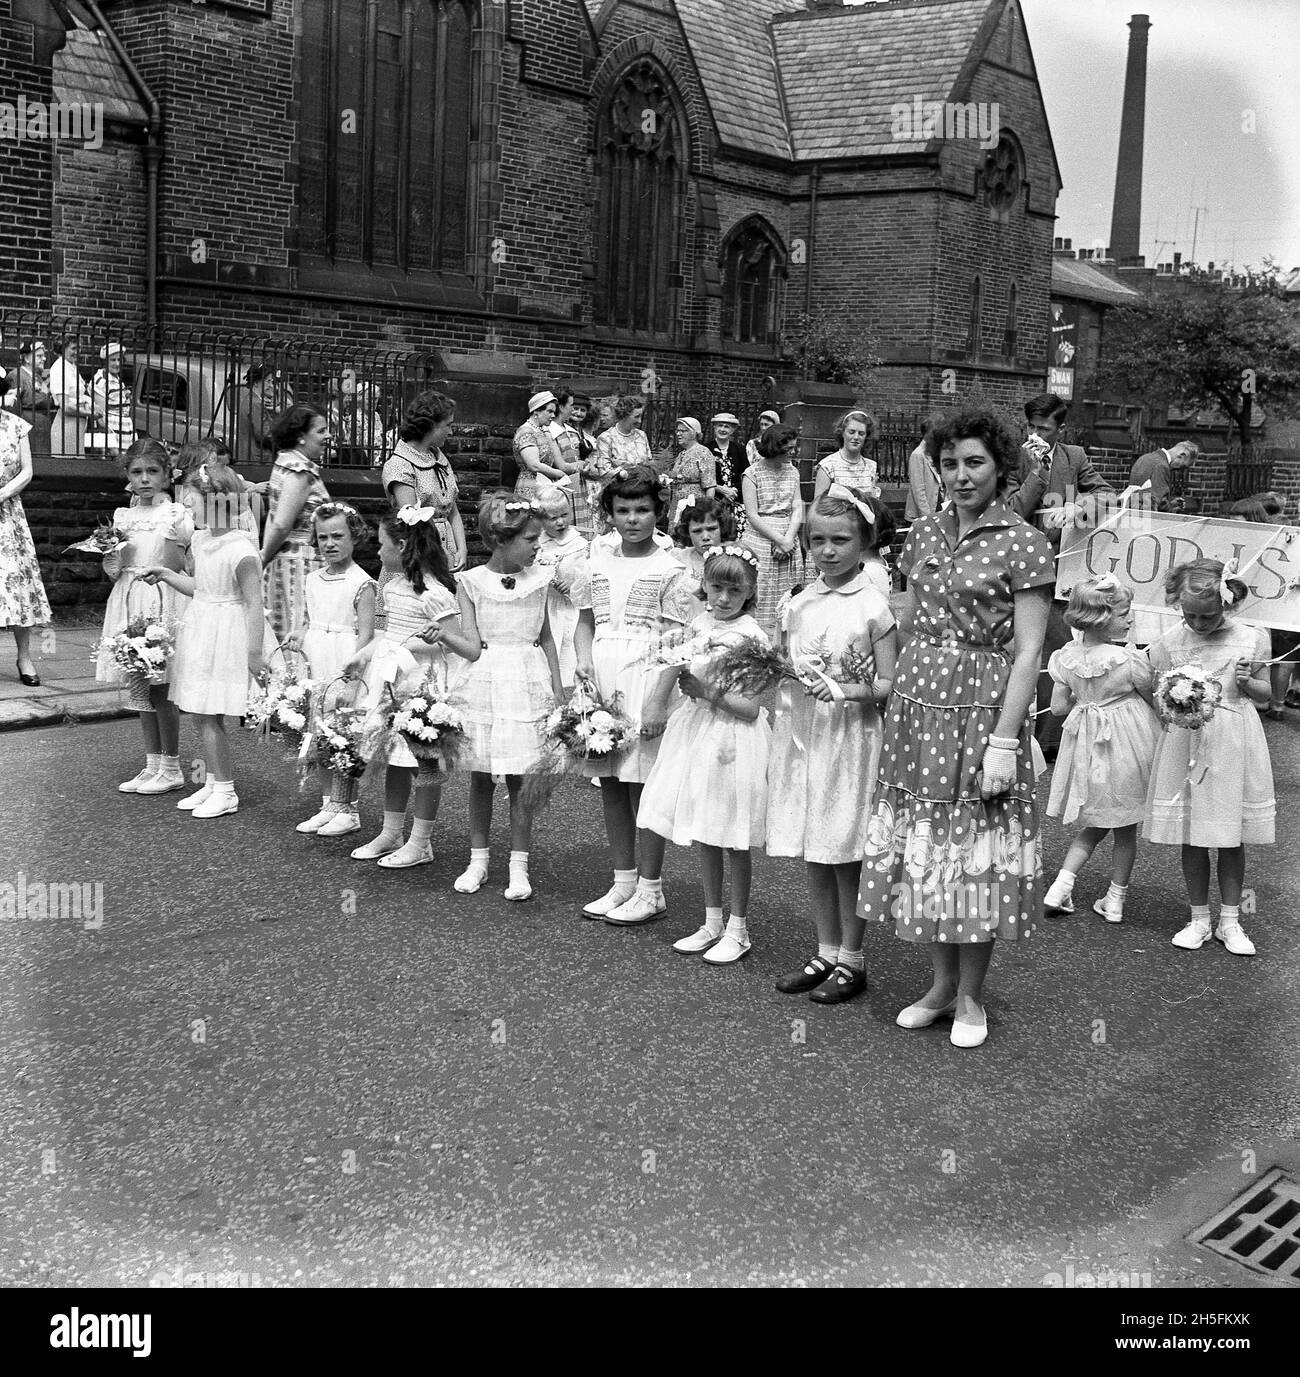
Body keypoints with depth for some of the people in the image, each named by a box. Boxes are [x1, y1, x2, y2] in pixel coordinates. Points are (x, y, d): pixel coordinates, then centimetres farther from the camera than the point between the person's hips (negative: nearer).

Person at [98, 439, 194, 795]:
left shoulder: (176, 515, -4)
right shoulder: (122, 516, 11)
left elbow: (178, 568, -6)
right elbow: (116, 570, 15)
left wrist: (171, 538, -20)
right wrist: (111, 565, -2)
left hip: (164, 603, -6)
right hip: (130, 602, 6)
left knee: (161, 689, -5)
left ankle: (171, 769, 5)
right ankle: (152, 764, 18)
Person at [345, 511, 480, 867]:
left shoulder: (433, 594, -16)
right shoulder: (390, 586, 9)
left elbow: (469, 648, -16)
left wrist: (442, 635, -33)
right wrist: (359, 658, 15)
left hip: (422, 683, -8)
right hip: (391, 682, 8)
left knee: (424, 761, 1)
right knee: (395, 759, 16)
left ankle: (420, 843, 10)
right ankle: (391, 834, 27)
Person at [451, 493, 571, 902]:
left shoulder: (539, 577, 5)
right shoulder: (472, 581, -1)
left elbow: (546, 638, 12)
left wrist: (558, 692, 9)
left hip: (527, 683, 1)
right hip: (482, 682, 0)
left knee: (519, 778, 0)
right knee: (480, 776, 7)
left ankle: (519, 865, 9)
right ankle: (478, 860, 20)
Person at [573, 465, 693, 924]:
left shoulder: (668, 570, -5)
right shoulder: (600, 563, 11)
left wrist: (658, 700, -16)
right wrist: (583, 658, -3)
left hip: (643, 683, -6)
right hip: (601, 686, 6)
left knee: (644, 788, -1)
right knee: (610, 787, 11)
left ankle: (650, 890, 9)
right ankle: (623, 881, 23)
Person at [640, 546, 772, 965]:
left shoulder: (750, 635, -13)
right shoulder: (699, 624, 6)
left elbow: (750, 707, -15)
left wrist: (708, 691, -22)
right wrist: (686, 677, -4)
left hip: (734, 739, -6)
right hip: (698, 734, 7)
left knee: (735, 842, 3)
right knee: (705, 839, 14)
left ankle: (738, 930, 16)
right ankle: (712, 922, 27)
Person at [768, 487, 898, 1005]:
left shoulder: (873, 606, -7)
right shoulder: (796, 604, 7)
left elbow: (889, 684, -8)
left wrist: (848, 691, -23)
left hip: (850, 736, -5)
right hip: (799, 733, 5)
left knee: (846, 855, 3)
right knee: (812, 856, 12)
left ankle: (852, 960, 16)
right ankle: (826, 952, 25)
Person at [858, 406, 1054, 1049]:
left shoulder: (1023, 544, -7)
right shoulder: (925, 533, 9)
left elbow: (1027, 652, -11)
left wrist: (1005, 740, -17)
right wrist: (900, 699, 10)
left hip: (981, 707, -5)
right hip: (916, 705, 5)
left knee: (973, 851, 3)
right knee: (922, 847, 10)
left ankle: (970, 997, 19)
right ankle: (941, 983, 27)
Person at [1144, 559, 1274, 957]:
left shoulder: (1251, 638, -1)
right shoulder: (1170, 641, -1)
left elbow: (1264, 696, 8)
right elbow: (1159, 697, 6)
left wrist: (1247, 681, -13)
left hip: (1234, 744, 0)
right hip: (1186, 741, 0)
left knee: (1231, 839, 7)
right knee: (1192, 838, 6)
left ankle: (1229, 921, 20)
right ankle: (1199, 919, 20)